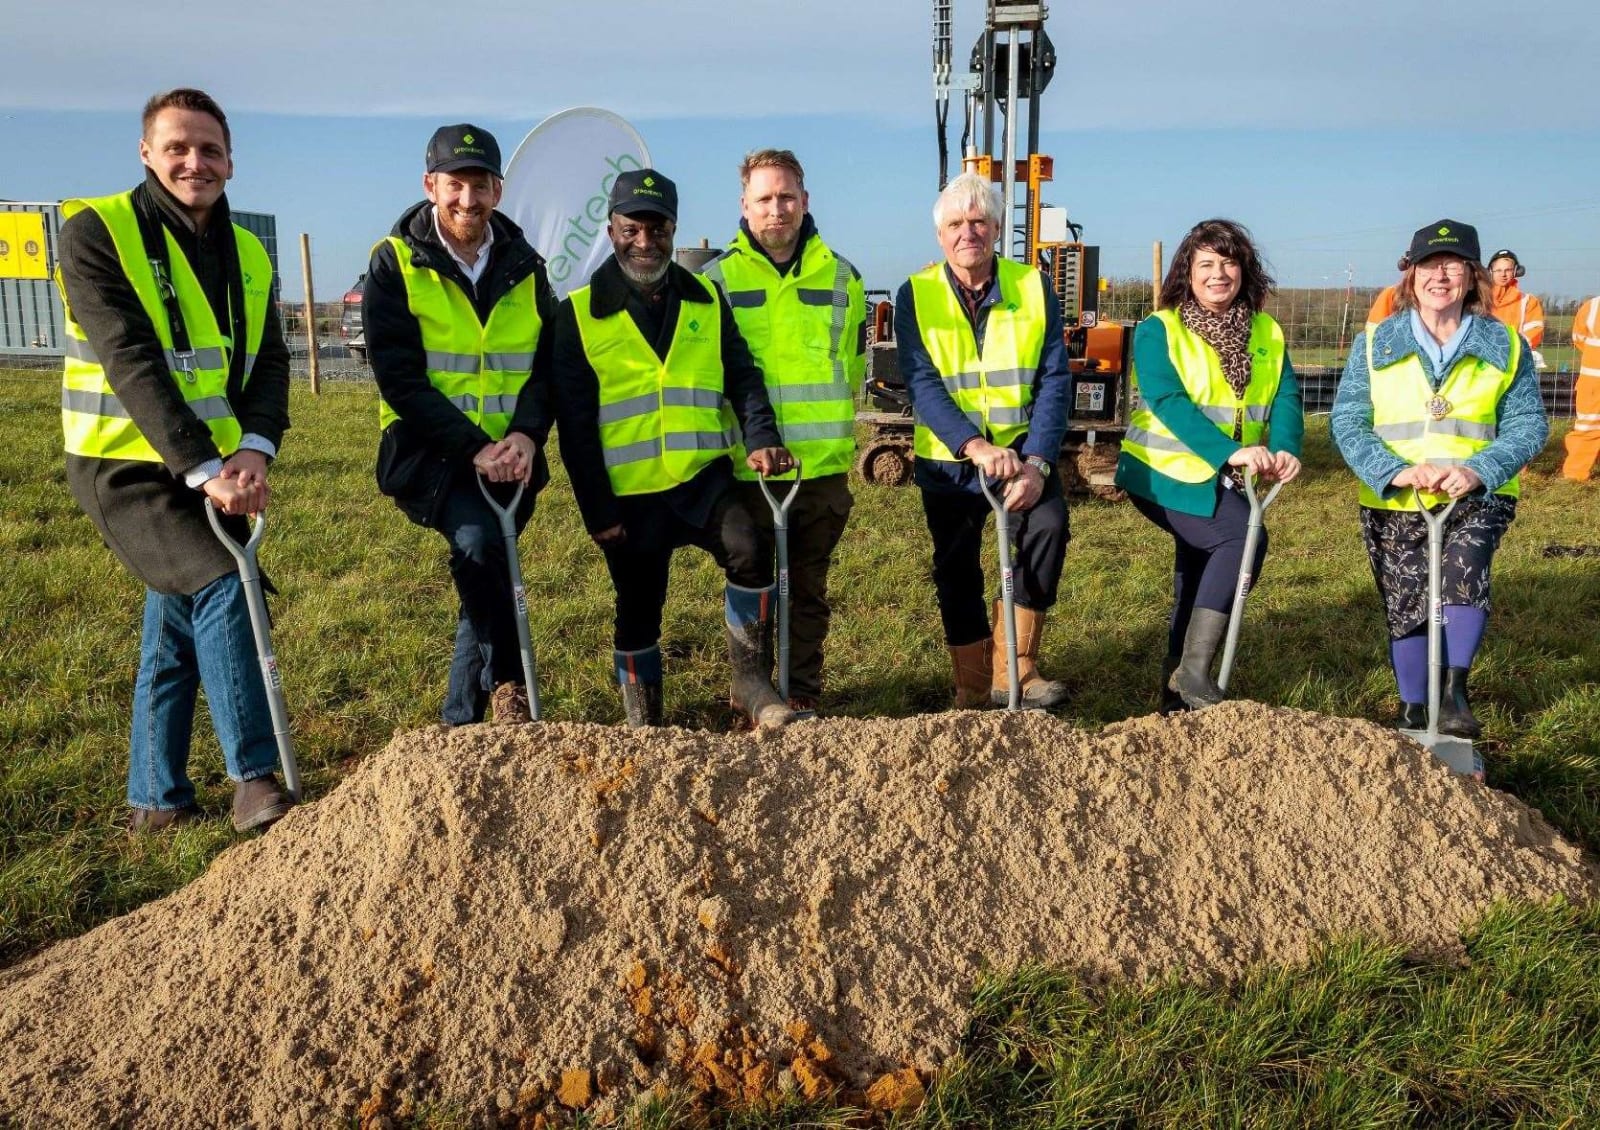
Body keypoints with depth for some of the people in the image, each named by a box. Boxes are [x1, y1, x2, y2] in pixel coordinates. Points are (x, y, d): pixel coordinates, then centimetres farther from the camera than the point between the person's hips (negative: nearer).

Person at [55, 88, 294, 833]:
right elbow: (131, 365, -20)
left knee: (179, 627, 11)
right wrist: (203, 468, -27)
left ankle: (155, 800, 24)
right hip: (126, 469, -6)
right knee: (222, 585, -23)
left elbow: (269, 364, 1)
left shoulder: (248, 255, 8)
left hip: (216, 475, 6)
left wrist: (254, 449, -19)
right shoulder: (96, 231, -9)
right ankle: (255, 780, -14)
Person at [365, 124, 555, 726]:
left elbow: (548, 366, 4)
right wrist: (473, 447, -21)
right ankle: (508, 683, -15)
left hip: (509, 455, 4)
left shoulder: (525, 267, 7)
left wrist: (526, 434, -16)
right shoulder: (395, 262, -5)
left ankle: (461, 724, 22)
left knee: (485, 576, 6)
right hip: (429, 451, -4)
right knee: (477, 538, -30)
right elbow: (399, 378, -11)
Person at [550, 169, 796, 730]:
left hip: (703, 477, 2)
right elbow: (574, 423, -3)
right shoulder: (579, 313, -1)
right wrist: (596, 510, -7)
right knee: (637, 615, 8)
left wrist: (761, 438, -11)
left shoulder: (706, 300, 8)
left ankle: (751, 683, -9)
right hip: (629, 494, -1)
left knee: (750, 552, -24)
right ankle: (644, 727, 26)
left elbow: (742, 377, 8)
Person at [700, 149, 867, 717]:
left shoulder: (841, 277, 7)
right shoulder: (717, 277, 0)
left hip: (825, 467, 2)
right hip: (745, 467, -2)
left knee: (809, 590, 12)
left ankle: (803, 693, 25)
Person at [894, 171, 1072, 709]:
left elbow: (1053, 380, -7)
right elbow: (922, 384, -15)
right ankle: (973, 690, 23)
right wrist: (976, 447, -30)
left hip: (1024, 450, 0)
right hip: (949, 460, 0)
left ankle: (1014, 669, -11)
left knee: (1048, 526, -25)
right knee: (957, 574, 5)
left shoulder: (1034, 287, 0)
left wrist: (1036, 462, -20)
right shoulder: (916, 294, -4)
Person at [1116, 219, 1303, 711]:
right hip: (1164, 472, -7)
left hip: (1220, 481, 7)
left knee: (1199, 575, 15)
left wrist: (1285, 449, -28)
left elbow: (1286, 397, -7)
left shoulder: (1267, 334, 6)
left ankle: (1177, 690, 30)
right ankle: (1194, 670, -23)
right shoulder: (1158, 330, -11)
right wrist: (1230, 451, -37)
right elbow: (1168, 403, -24)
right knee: (1243, 536, -26)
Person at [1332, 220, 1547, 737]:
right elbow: (1347, 422, -6)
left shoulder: (1506, 345, 3)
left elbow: (1527, 423, 0)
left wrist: (1477, 471, -19)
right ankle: (1413, 712, 24)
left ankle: (1454, 690, -16)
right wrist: (1398, 471, -22)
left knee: (1465, 569, -28)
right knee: (1406, 607, 6)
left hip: (1477, 498, 0)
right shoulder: (1374, 344, 1)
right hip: (1394, 502, 1)